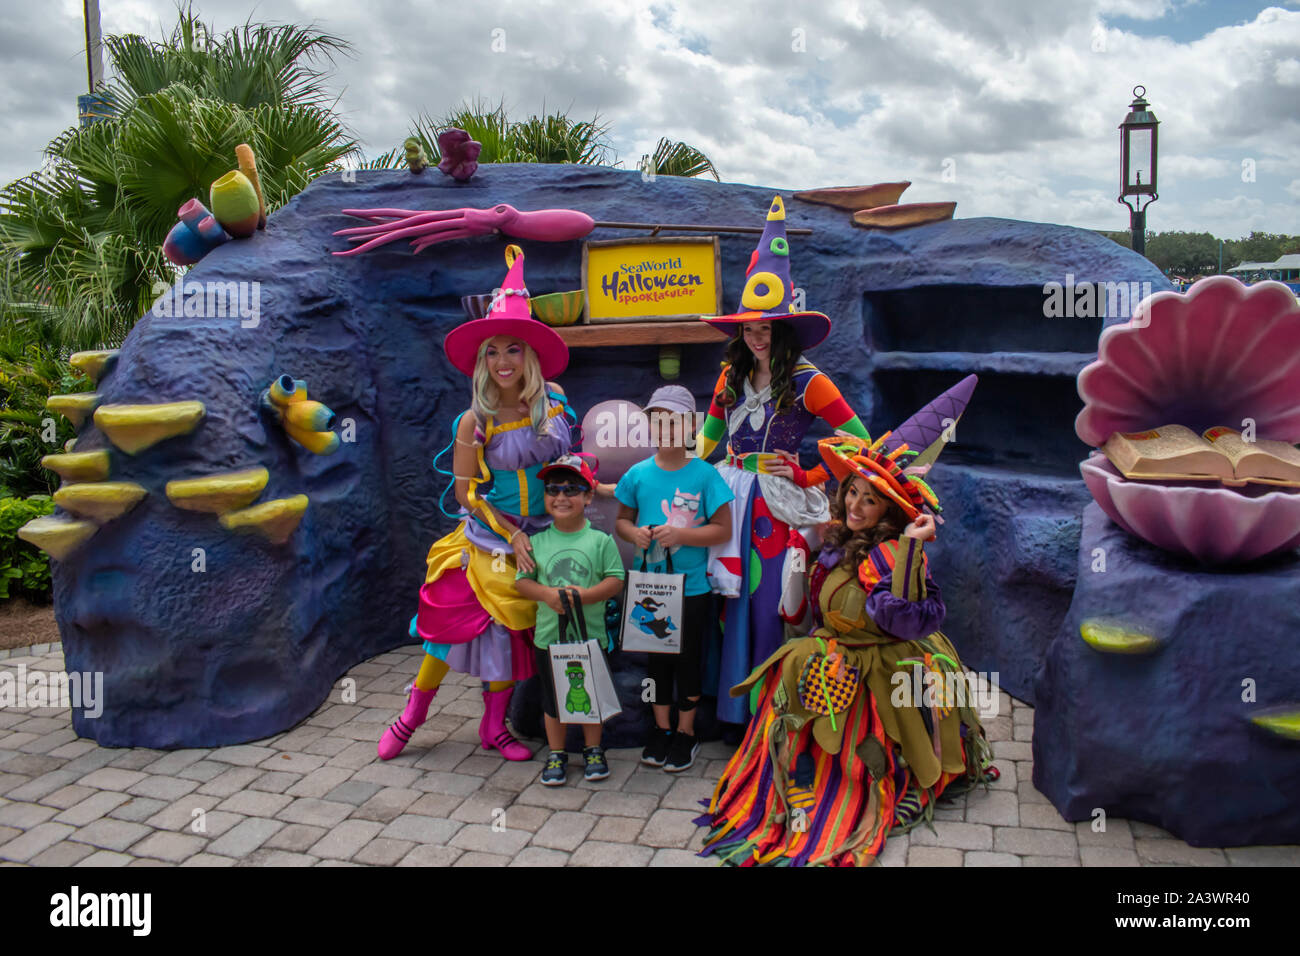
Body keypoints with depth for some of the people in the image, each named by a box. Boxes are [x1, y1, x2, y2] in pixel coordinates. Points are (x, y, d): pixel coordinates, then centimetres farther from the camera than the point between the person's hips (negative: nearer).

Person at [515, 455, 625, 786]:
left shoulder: (600, 540, -4)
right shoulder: (538, 541, 1)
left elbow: (615, 580, -7)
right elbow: (523, 580, 0)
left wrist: (586, 595, -22)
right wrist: (547, 594, -18)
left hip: (591, 635, -1)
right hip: (549, 635, 1)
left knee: (591, 694, 13)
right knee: (553, 697, 12)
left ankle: (593, 750, 32)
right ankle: (556, 754, 28)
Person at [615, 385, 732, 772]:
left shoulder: (704, 474, -8)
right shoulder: (638, 474, 0)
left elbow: (723, 528, -8)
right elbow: (622, 519, 11)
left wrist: (681, 535, -21)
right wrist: (634, 533, -11)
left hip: (692, 586, -2)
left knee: (689, 659, 9)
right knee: (657, 657, 14)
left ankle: (686, 732, 26)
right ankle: (661, 728, 30)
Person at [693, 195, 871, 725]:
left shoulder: (806, 382, -7)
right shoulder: (732, 377, 9)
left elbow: (859, 441, -7)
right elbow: (707, 435, 21)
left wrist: (807, 477, -10)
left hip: (782, 504, -5)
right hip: (734, 499, 5)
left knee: (773, 607, -3)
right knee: (738, 603, 8)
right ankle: (738, 709, 21)